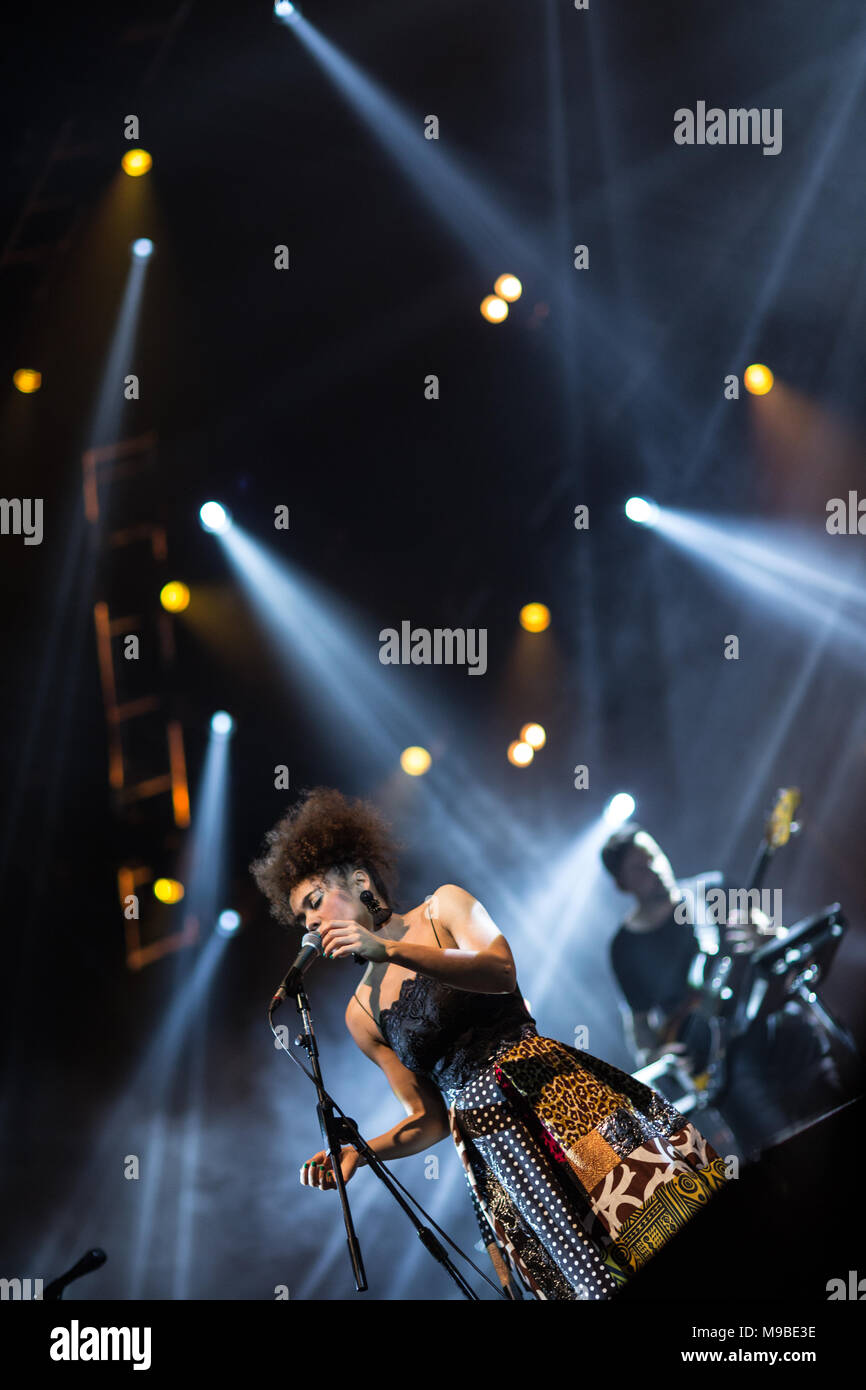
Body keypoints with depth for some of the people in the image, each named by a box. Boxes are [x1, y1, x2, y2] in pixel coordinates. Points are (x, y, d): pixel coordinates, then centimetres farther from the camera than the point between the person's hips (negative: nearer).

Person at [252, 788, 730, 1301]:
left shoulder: (444, 906, 10)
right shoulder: (362, 1013, 17)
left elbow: (502, 972, -11)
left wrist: (389, 949, -19)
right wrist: (357, 1153, 0)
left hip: (551, 1088, -2)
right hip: (489, 1145, 2)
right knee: (595, 1277, -11)